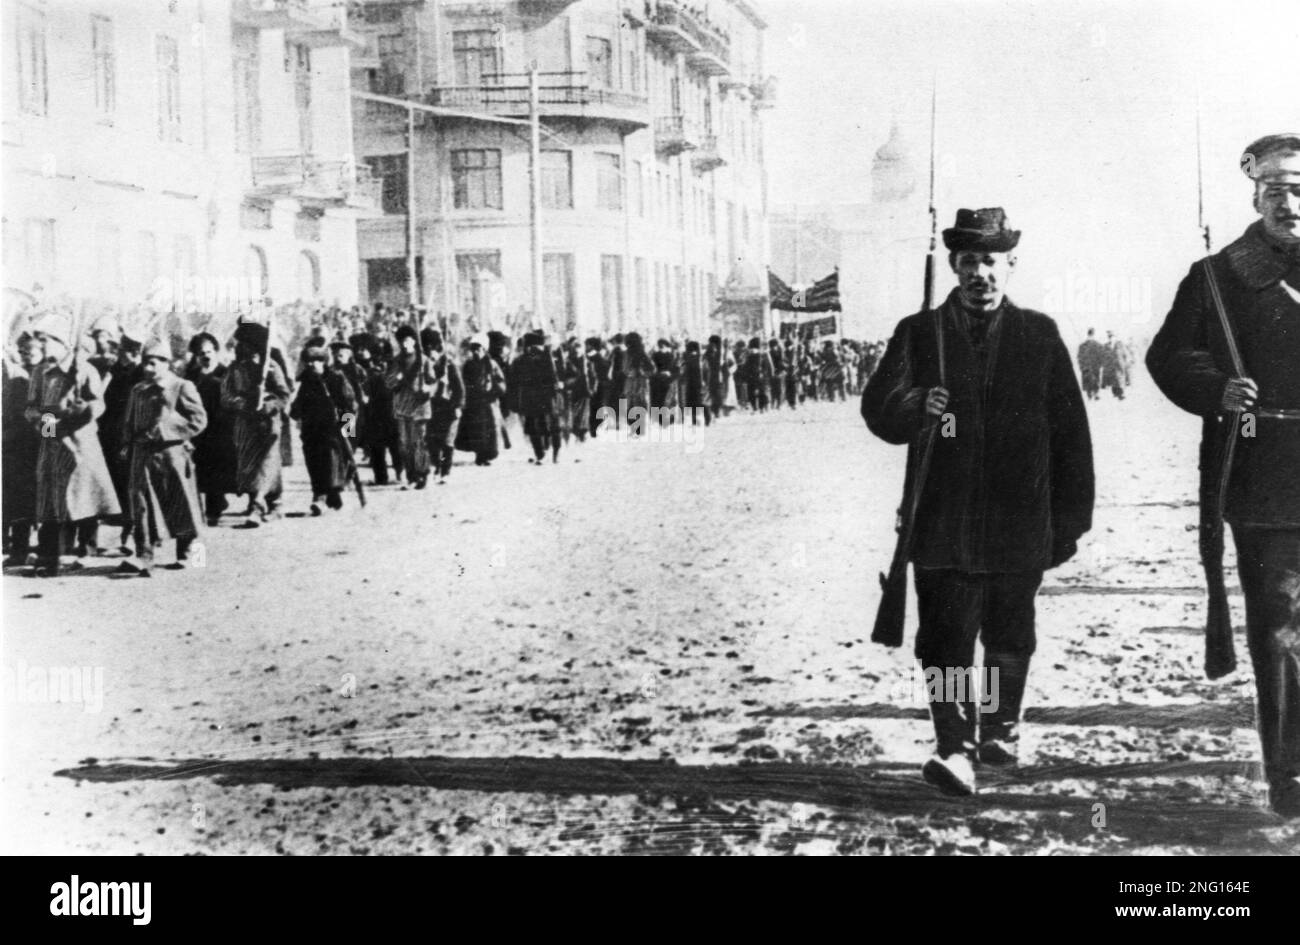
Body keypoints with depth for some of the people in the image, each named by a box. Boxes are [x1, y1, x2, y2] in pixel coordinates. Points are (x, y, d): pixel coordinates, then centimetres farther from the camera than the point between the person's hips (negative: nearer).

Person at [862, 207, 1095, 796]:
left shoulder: (1039, 335, 7)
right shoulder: (919, 333, 5)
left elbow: (1070, 431, 9)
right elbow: (878, 410, -4)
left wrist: (1071, 519, 7)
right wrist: (917, 407, -27)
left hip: (1019, 523, 2)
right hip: (944, 523, -1)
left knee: (1009, 637, 14)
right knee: (946, 637, -9)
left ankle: (1000, 729, 34)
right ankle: (955, 749, -8)